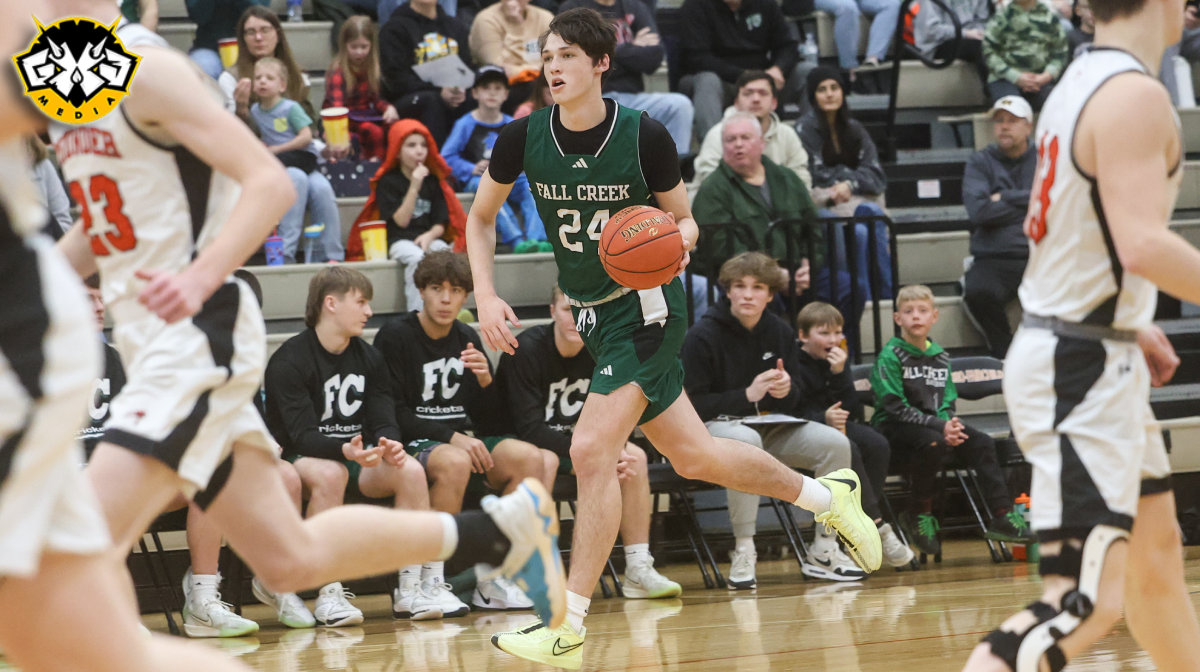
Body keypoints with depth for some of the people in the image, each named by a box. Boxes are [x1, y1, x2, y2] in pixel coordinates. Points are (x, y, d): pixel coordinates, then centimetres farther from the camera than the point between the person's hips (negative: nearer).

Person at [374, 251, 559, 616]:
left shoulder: (467, 338, 12)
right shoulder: (396, 336, -5)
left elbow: (487, 423, 12)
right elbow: (393, 414, -12)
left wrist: (486, 382, -9)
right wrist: (451, 437, -21)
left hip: (461, 443, 6)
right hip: (413, 446, -6)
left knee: (530, 458, -20)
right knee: (454, 461, -38)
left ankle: (494, 578, -12)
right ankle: (429, 581, -27)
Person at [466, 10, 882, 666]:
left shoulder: (645, 136, -15)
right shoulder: (523, 137, -6)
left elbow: (685, 221, 0)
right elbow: (480, 219, 9)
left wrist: (676, 239, -23)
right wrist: (486, 295, -4)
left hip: (645, 307, -5)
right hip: (591, 313, 5)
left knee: (591, 451, -19)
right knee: (694, 456, 14)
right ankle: (829, 497, 36)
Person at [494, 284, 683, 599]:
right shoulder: (526, 350, -20)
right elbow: (530, 429, -26)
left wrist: (615, 451, -23)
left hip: (573, 443, 6)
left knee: (635, 457, -14)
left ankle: (638, 571, -13)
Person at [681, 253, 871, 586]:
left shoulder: (781, 332, 5)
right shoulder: (702, 336, -12)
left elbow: (794, 402, 11)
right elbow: (693, 405, -15)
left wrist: (786, 390, -15)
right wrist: (747, 395, -24)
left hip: (769, 428, 6)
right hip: (715, 427, -6)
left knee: (834, 442, -16)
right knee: (746, 440, -41)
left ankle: (823, 551, -6)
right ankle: (743, 553, -33)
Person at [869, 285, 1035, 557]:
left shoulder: (940, 356, 12)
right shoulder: (890, 355, -8)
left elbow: (947, 402, 12)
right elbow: (896, 407, -16)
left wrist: (949, 424, -12)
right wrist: (939, 426, -23)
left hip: (936, 423, 7)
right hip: (895, 426, -6)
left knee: (982, 443, -11)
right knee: (933, 443, -35)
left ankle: (1003, 518, -8)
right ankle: (918, 514, -17)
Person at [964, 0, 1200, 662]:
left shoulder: (1079, 82, 11)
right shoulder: (1135, 94, -18)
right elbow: (1143, 245, -29)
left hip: (1085, 357, 10)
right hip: (1085, 368, -10)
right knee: (1088, 599, -15)